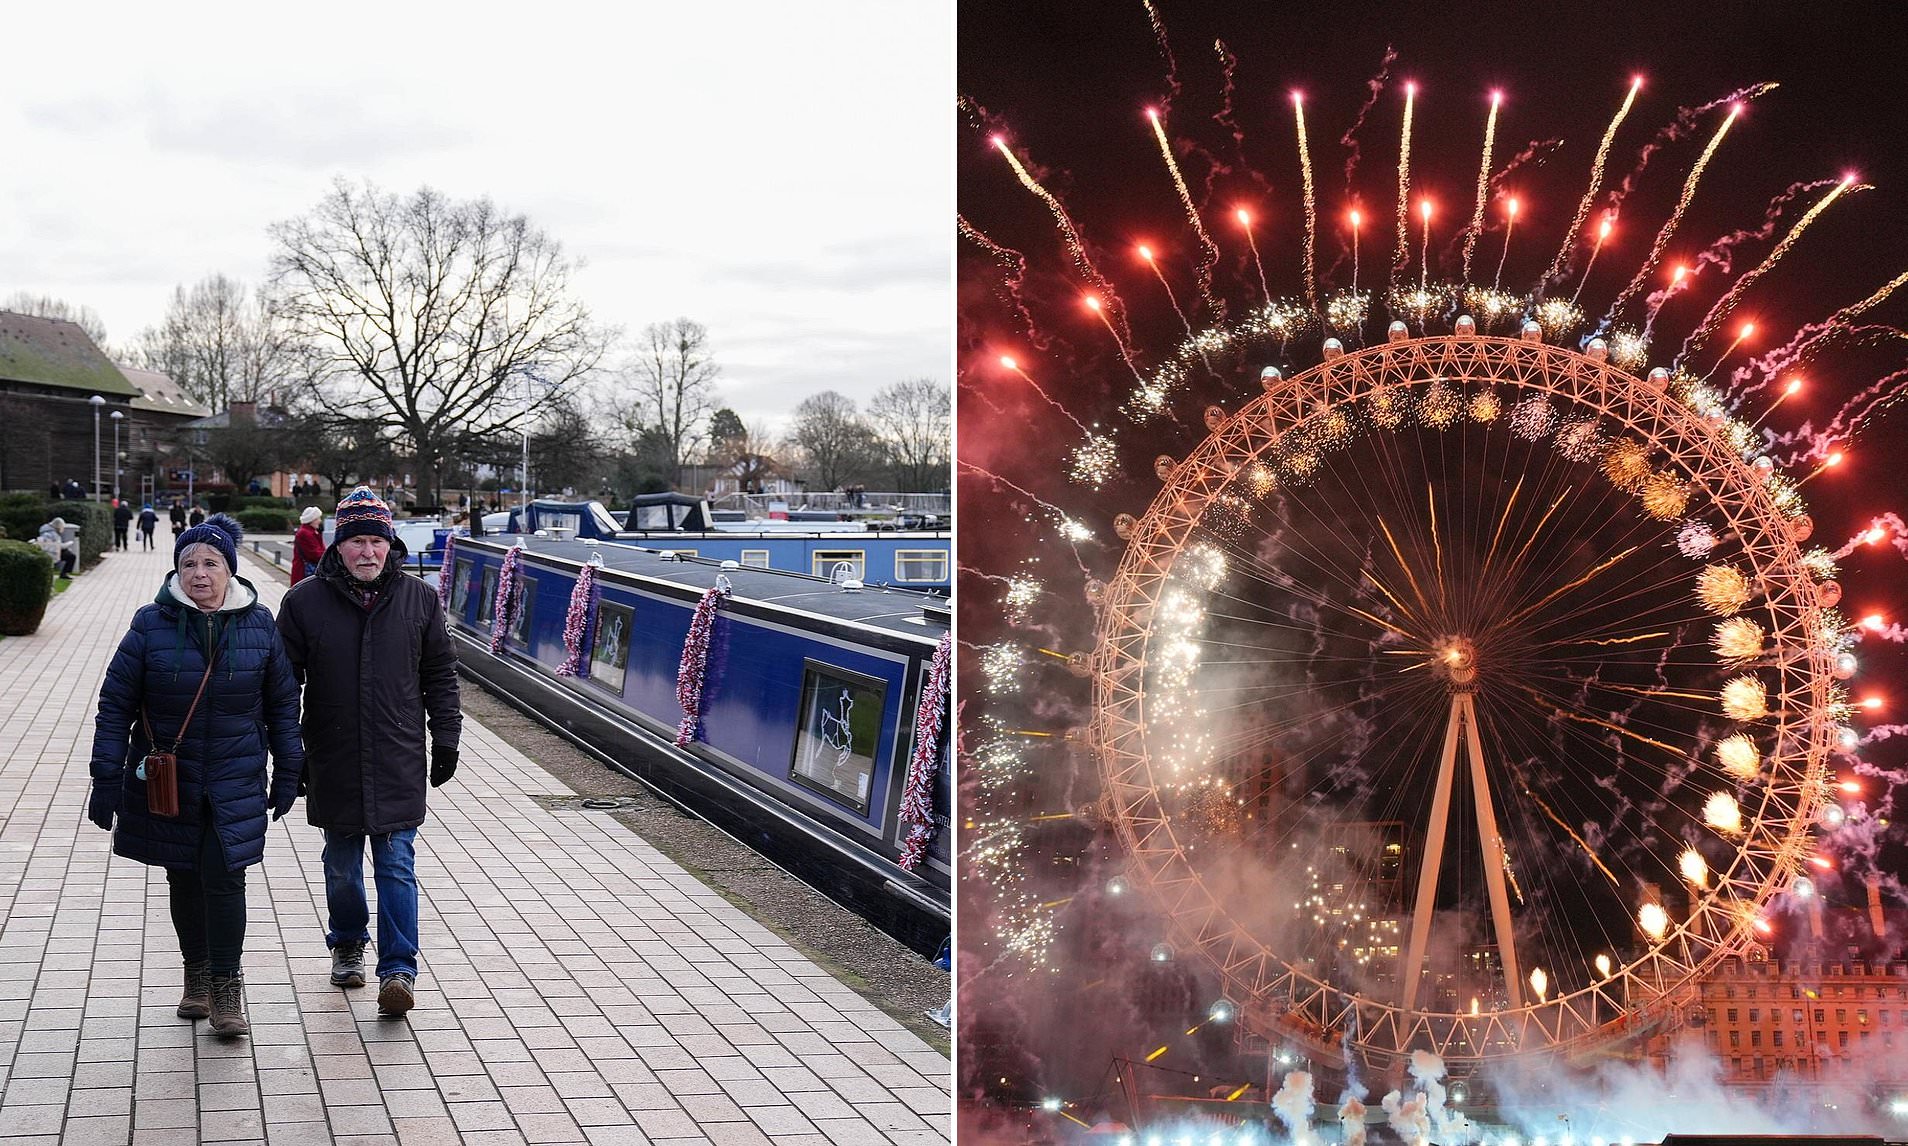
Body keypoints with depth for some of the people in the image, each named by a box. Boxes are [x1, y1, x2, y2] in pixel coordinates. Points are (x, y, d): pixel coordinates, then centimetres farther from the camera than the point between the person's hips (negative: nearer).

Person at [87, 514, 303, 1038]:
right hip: (167, 782, 1)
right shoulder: (152, 624, -5)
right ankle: (196, 975, 31)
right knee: (183, 879, 12)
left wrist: (287, 773, 6)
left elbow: (282, 705, 7)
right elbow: (115, 705, -1)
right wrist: (106, 779, -4)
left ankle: (226, 988, 3)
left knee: (223, 877, -9)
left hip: (236, 782, -1)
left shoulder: (260, 625, -1)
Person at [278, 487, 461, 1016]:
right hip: (333, 763, 1)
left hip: (399, 763, -1)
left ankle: (398, 969, 0)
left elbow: (440, 676, 8)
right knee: (341, 865, 15)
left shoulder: (420, 599, 1)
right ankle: (347, 946, 36)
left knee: (397, 865, -3)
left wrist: (446, 741, 6)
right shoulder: (305, 600, -3)